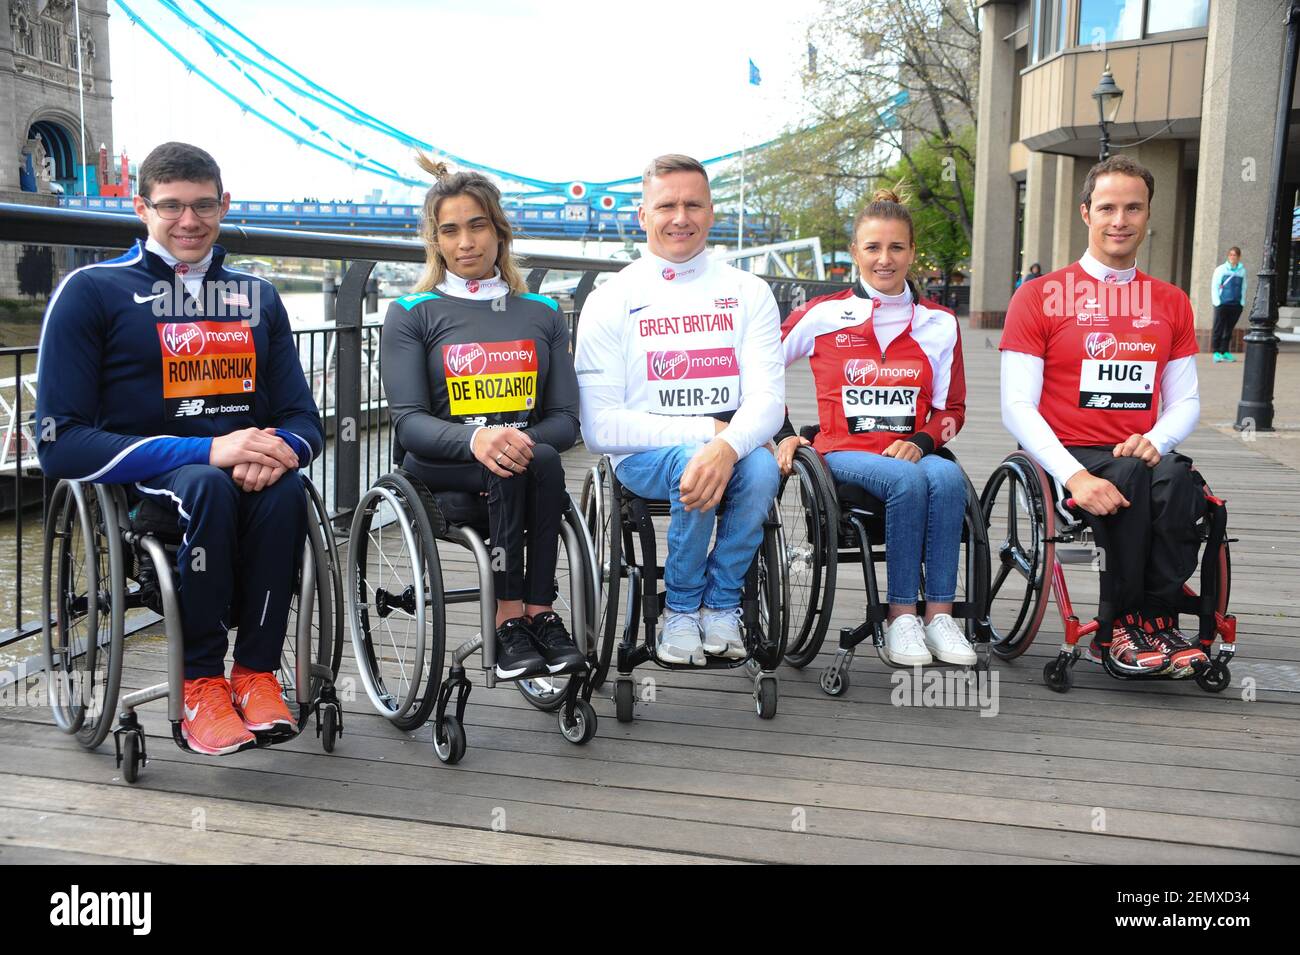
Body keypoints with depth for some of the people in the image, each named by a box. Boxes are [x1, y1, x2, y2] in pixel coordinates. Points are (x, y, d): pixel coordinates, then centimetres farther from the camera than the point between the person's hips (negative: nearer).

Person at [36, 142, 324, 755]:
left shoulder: (256, 297, 15)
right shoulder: (92, 291, 1)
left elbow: (303, 419, 12)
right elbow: (61, 444, -9)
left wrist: (275, 450, -15)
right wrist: (206, 452, -21)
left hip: (241, 475, 3)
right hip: (136, 488, -3)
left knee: (282, 487, -32)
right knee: (206, 485, -36)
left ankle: (257, 670, -20)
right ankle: (201, 681, -21)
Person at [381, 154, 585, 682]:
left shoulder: (543, 314, 15)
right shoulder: (411, 315, 7)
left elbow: (565, 419, 6)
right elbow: (408, 421, -6)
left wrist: (522, 441, -18)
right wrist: (475, 439, -28)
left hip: (524, 462, 2)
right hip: (440, 470, -2)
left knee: (541, 459, -33)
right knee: (512, 470, -34)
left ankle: (525, 614, -28)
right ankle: (527, 616, -28)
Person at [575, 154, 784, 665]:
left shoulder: (748, 293, 7)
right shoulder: (610, 301, 1)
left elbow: (767, 397, -6)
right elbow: (601, 427, -8)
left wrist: (726, 446, -29)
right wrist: (704, 429, -16)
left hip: (730, 449, 2)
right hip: (644, 456, -2)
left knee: (761, 467, -31)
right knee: (691, 464, -34)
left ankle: (720, 603, -8)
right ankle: (682, 607, -9)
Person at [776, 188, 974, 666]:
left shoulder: (940, 324, 12)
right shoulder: (822, 315, 5)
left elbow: (951, 408, 15)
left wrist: (920, 442, -5)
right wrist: (784, 434, 3)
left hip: (910, 453, 3)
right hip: (844, 452, -2)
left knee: (947, 477, -33)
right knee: (907, 481, -34)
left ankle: (939, 614, -26)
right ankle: (901, 617, -26)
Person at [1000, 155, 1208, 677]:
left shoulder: (1171, 303, 16)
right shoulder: (1039, 297, 1)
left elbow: (1186, 400, 17)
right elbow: (1017, 406, -6)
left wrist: (1156, 441, -9)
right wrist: (1075, 476, -20)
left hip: (1139, 454, 3)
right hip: (1069, 456, -3)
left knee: (1176, 477, -31)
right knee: (1130, 478, -34)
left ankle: (1153, 620, -19)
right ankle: (1118, 626, -18)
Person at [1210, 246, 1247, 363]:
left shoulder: (1242, 271, 9)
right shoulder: (1221, 269, 0)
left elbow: (1243, 288, 14)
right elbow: (1214, 287, -1)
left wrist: (1242, 302, 5)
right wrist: (1217, 302, -8)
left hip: (1236, 305, 3)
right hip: (1222, 305, -3)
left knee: (1229, 329, 8)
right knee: (1218, 329, -2)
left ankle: (1225, 352, 14)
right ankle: (1216, 352, 2)